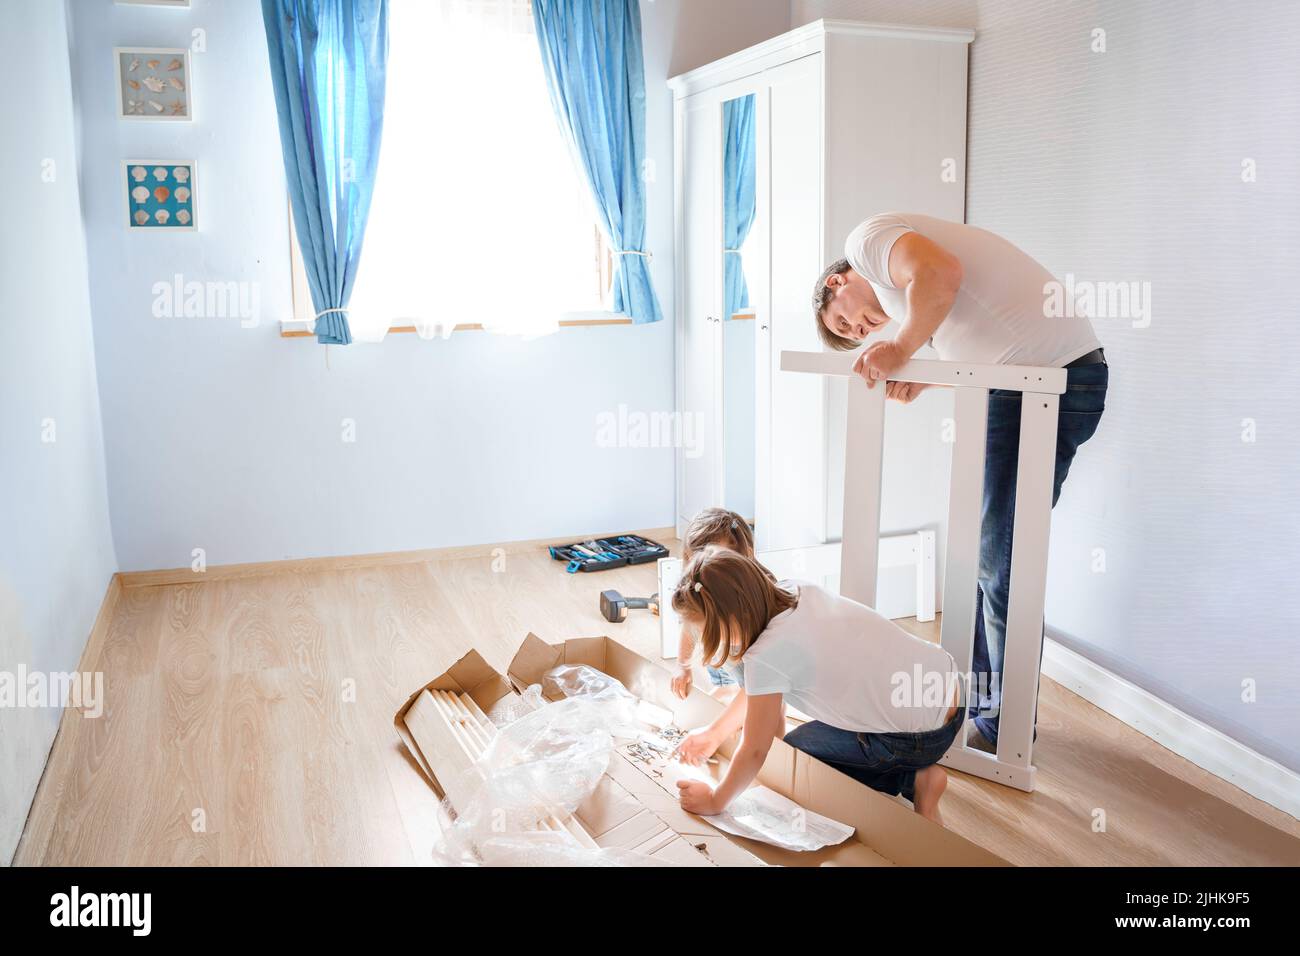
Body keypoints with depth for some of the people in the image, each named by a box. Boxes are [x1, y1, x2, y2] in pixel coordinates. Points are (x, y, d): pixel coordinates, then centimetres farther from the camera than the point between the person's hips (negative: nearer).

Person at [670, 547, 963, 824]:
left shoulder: (767, 655, -25)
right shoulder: (799, 591, -2)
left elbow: (754, 752, -14)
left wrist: (715, 801, 2)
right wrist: (715, 734, 15)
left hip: (921, 737, -8)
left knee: (797, 748, 8)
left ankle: (912, 779, 3)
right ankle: (918, 773, 16)